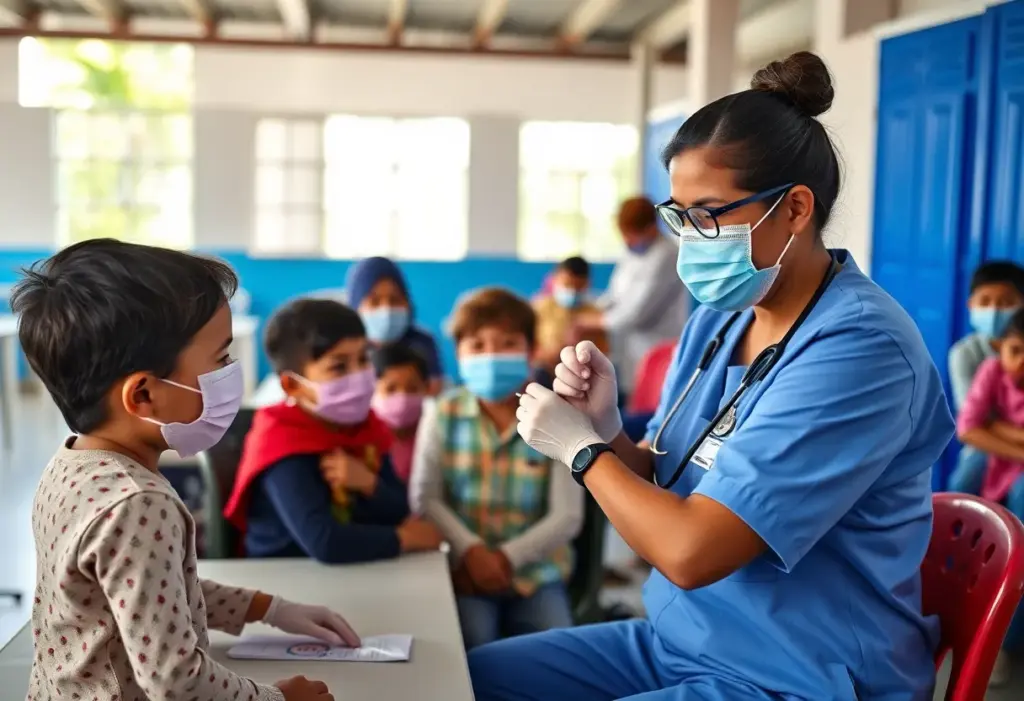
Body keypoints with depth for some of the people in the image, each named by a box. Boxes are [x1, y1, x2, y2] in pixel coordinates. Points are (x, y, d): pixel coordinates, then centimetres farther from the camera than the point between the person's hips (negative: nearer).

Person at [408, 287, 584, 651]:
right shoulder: (442, 415, 3)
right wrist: (470, 550, -16)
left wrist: (506, 557, -16)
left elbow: (568, 517, -6)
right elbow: (424, 498, -2)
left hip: (536, 571, 0)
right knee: (472, 648, -23)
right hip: (463, 569, 0)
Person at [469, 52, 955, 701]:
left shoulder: (857, 347, -23)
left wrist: (581, 447, -12)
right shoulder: (718, 319, 3)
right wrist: (608, 430, -9)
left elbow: (690, 550, -26)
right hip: (677, 640, 8)